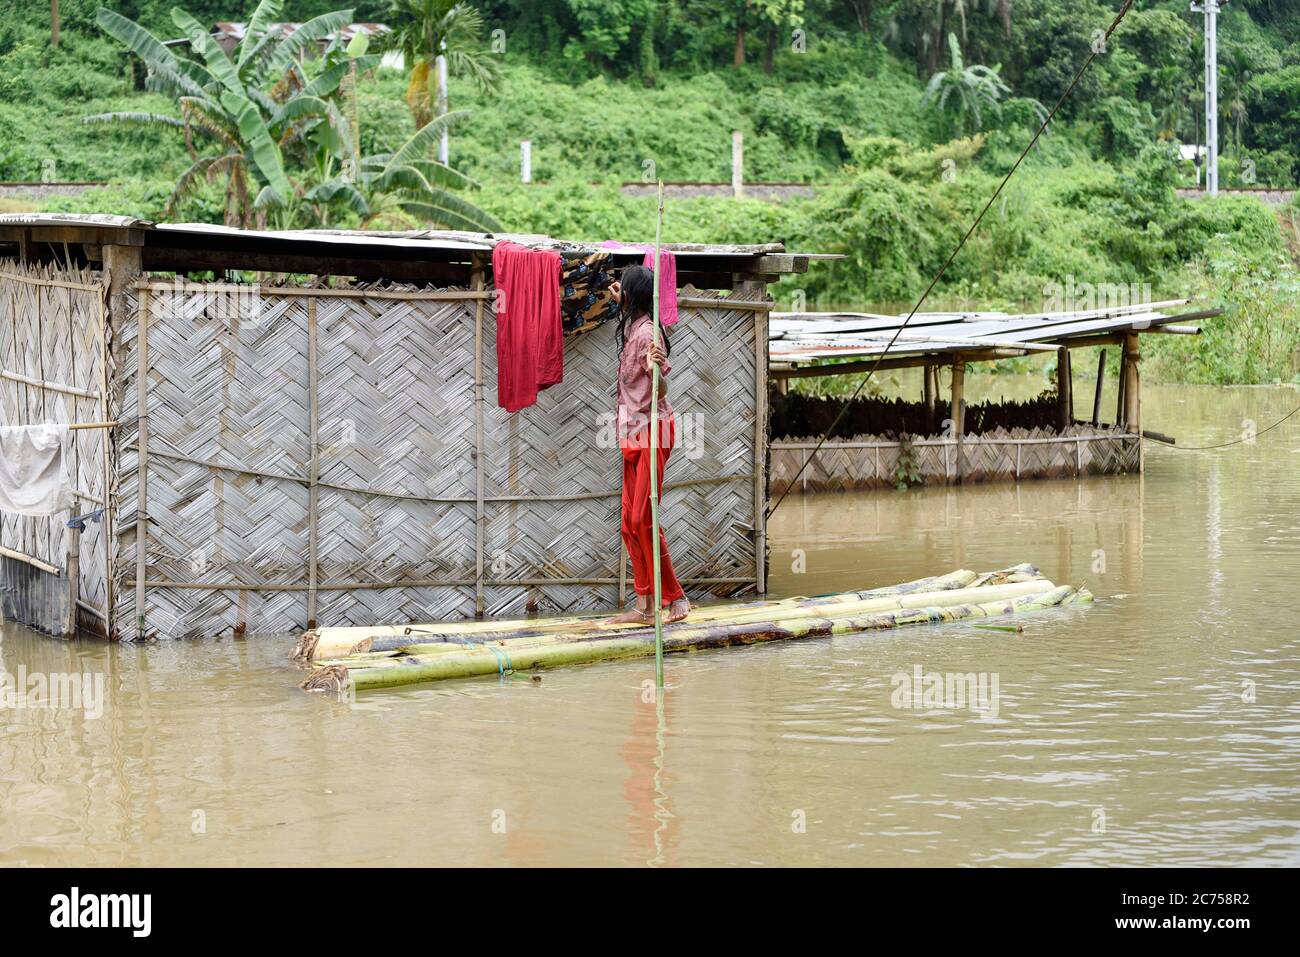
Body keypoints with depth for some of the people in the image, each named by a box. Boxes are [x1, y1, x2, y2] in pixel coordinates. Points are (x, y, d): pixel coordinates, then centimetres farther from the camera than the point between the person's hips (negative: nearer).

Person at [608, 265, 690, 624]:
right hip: (632, 433, 9)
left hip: (653, 430, -9)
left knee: (643, 518, -12)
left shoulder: (648, 332, -16)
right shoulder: (631, 327, 10)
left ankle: (675, 597, -5)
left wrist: (657, 367, -40)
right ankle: (644, 604, 7)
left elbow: (661, 391, -21)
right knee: (629, 521, 6)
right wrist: (620, 305, 40)